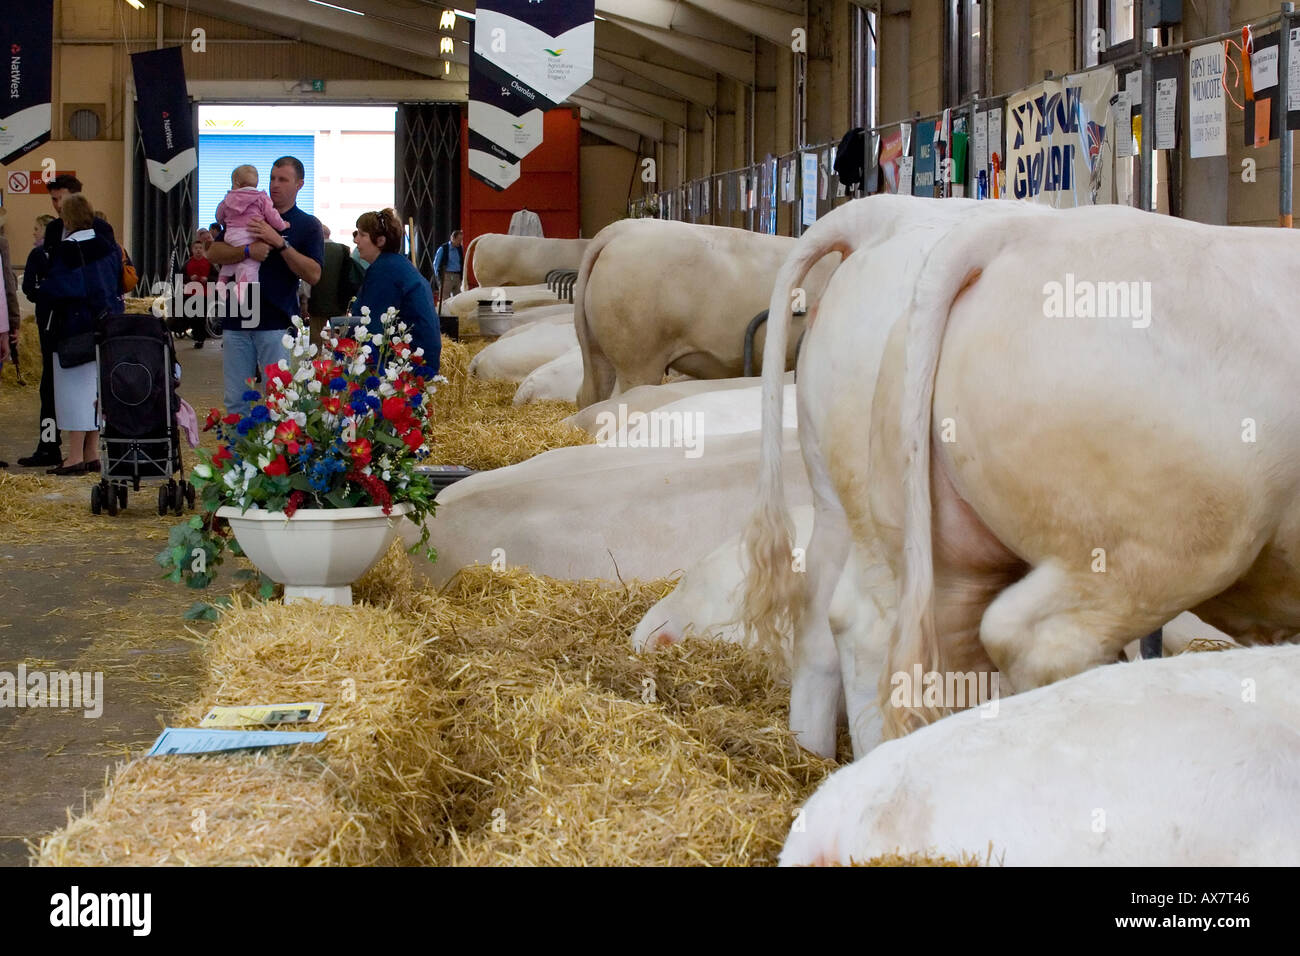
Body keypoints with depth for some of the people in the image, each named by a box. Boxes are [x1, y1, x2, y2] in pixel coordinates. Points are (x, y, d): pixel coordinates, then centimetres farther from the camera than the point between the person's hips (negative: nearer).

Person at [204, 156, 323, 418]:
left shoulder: (307, 225, 6)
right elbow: (214, 253, 3)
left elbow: (313, 274, -6)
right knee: (236, 401, 4)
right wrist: (248, 250, -15)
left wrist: (280, 243, -16)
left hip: (276, 324, -3)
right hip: (236, 320, 3)